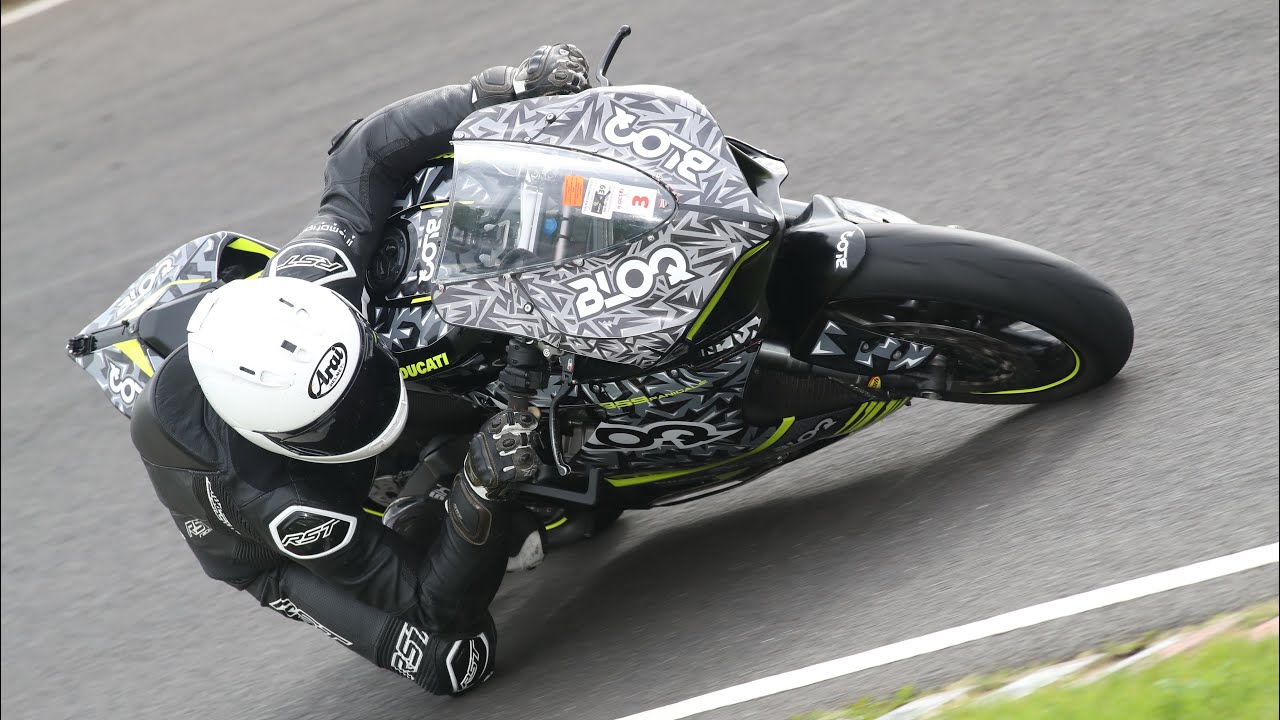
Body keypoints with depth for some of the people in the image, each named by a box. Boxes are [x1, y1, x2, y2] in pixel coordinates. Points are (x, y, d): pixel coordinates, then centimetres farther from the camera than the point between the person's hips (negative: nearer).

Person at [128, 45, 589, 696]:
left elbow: (364, 158, -25)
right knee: (457, 661, -24)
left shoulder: (303, 296, -38)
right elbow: (434, 603, -40)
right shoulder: (271, 502, -47)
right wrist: (479, 493, -57)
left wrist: (511, 87, -35)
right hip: (277, 557, -5)